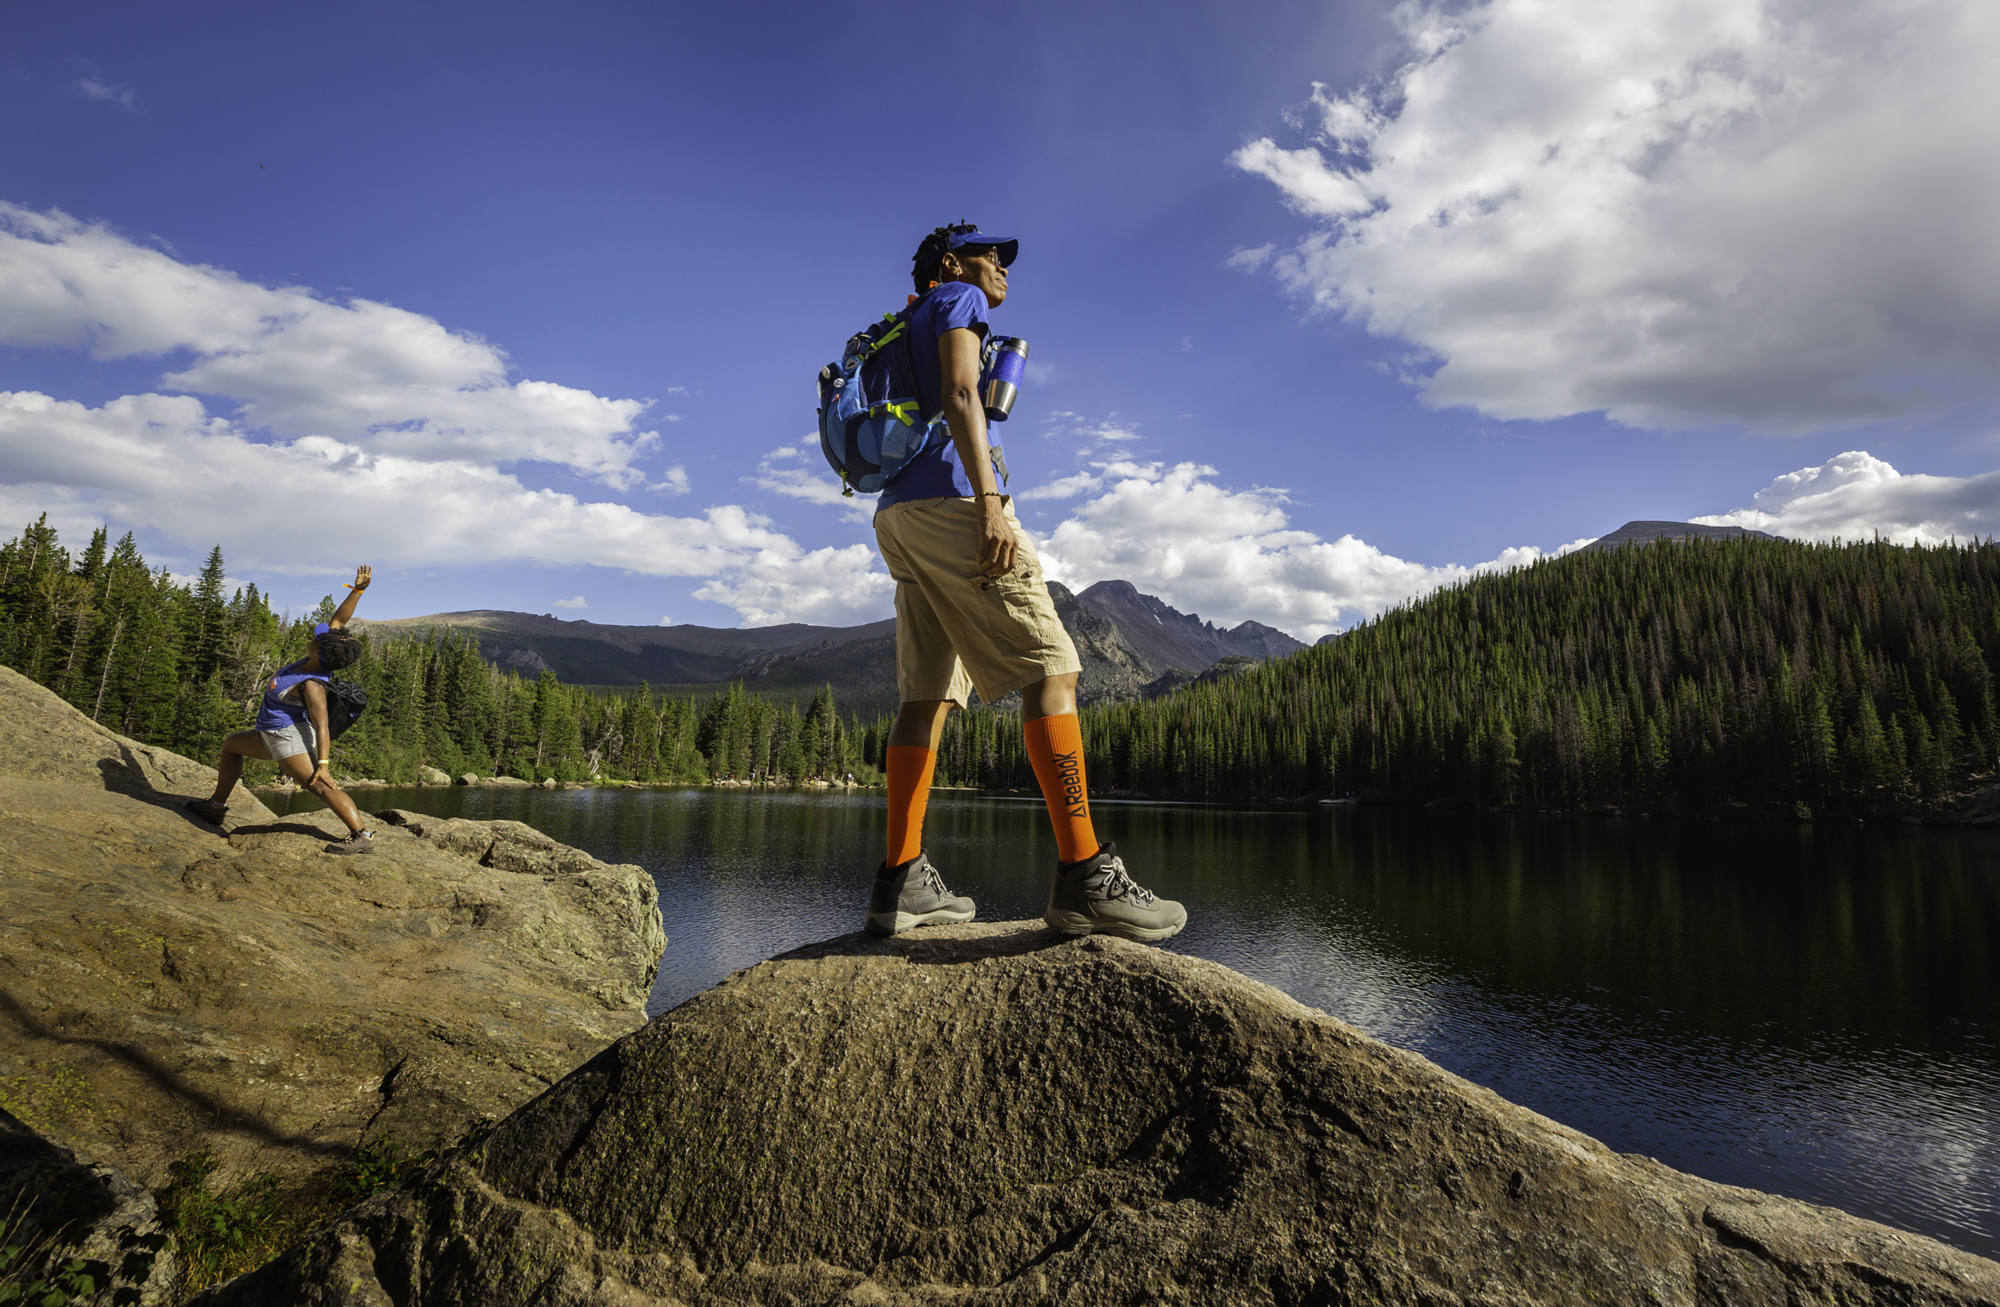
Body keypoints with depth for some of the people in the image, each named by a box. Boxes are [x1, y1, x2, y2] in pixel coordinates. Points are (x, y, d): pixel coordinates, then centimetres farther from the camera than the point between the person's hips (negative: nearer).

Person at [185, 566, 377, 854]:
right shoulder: (316, 661, -4)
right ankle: (216, 806, 40)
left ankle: (362, 836, -32)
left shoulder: (312, 685, -27)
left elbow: (322, 726, -29)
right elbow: (338, 621, -1)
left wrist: (323, 763, -33)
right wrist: (357, 590, -11)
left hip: (289, 736, -11)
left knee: (320, 786, -22)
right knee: (231, 745, 31)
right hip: (273, 734, 11)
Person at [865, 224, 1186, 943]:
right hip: (947, 497, -10)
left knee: (927, 693, 3)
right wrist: (990, 503, -21)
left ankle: (901, 882, -1)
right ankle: (1084, 877, -21)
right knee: (1052, 667, -14)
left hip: (900, 514, 10)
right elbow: (959, 396, -10)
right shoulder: (957, 299, 8)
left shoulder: (914, 327, 33)